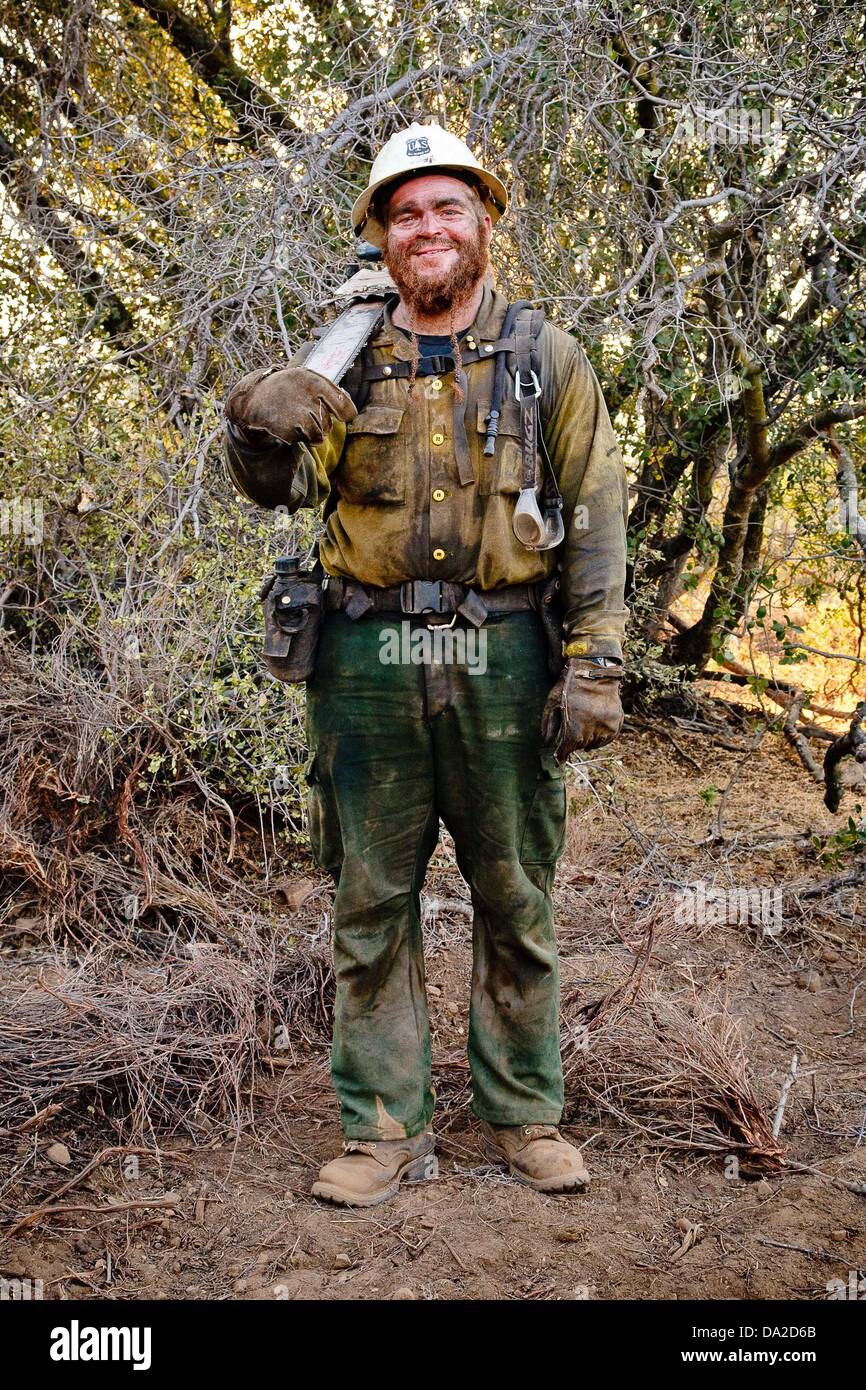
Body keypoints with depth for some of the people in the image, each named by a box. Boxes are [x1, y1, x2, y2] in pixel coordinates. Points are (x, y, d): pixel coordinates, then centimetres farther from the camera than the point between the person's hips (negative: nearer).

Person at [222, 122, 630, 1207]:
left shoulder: (546, 357, 7)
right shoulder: (348, 362, 11)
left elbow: (596, 520, 3)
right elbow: (285, 487, 3)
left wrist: (594, 665, -7)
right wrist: (259, 431, -20)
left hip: (503, 662, -1)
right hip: (368, 664, 1)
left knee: (515, 902, 9)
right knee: (371, 904, 6)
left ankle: (523, 1115, 25)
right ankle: (385, 1128, 20)